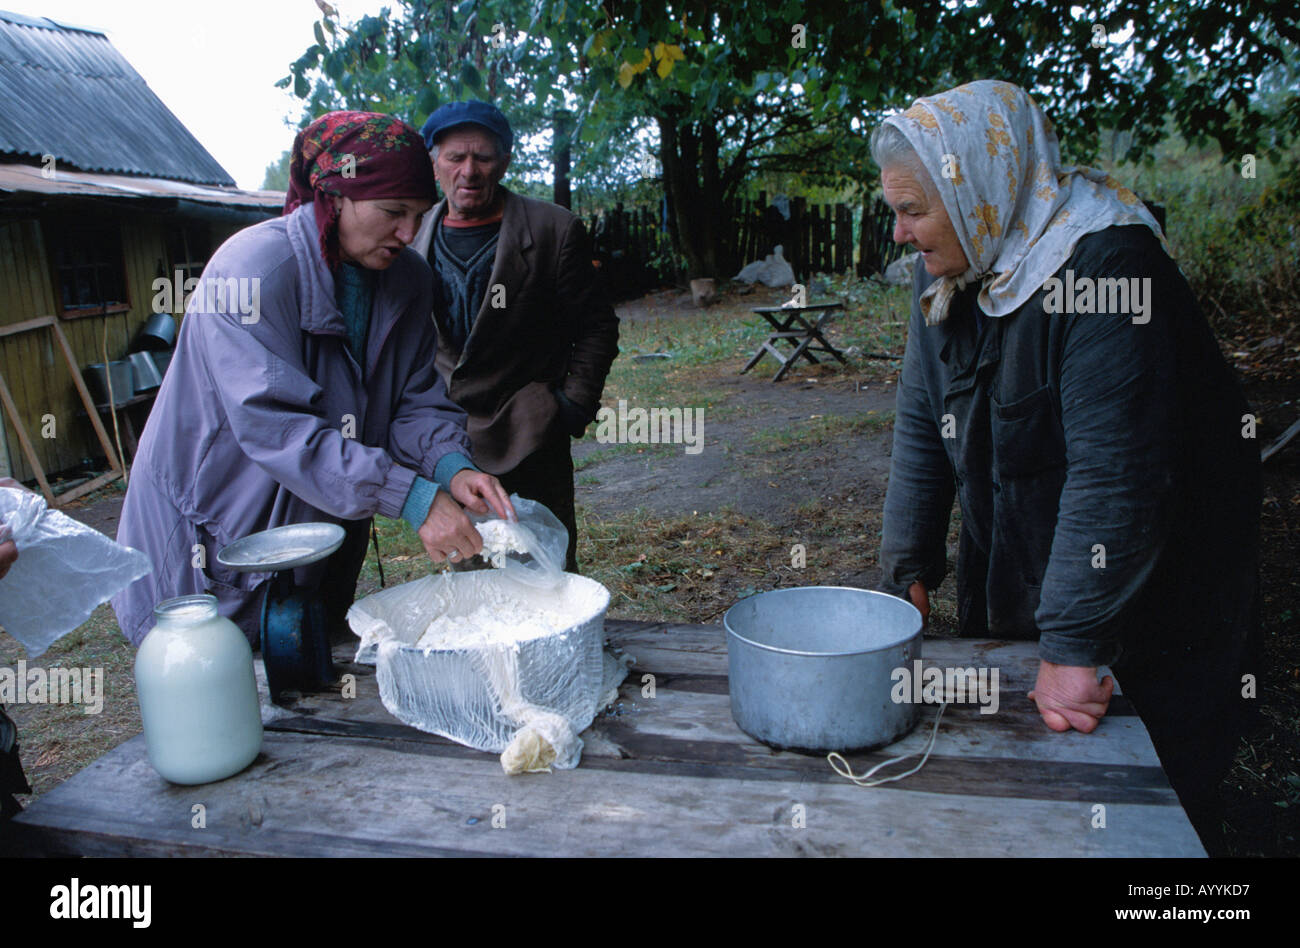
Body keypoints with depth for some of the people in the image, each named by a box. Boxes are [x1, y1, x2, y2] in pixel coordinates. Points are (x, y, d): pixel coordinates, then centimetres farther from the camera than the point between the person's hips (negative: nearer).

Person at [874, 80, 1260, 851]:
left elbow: (1116, 475, -31)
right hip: (1011, 591, 7)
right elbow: (923, 428, 4)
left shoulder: (1105, 261, -26)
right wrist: (909, 571, 0)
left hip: (1149, 605, -7)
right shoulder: (950, 271, -1)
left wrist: (1074, 645, -29)